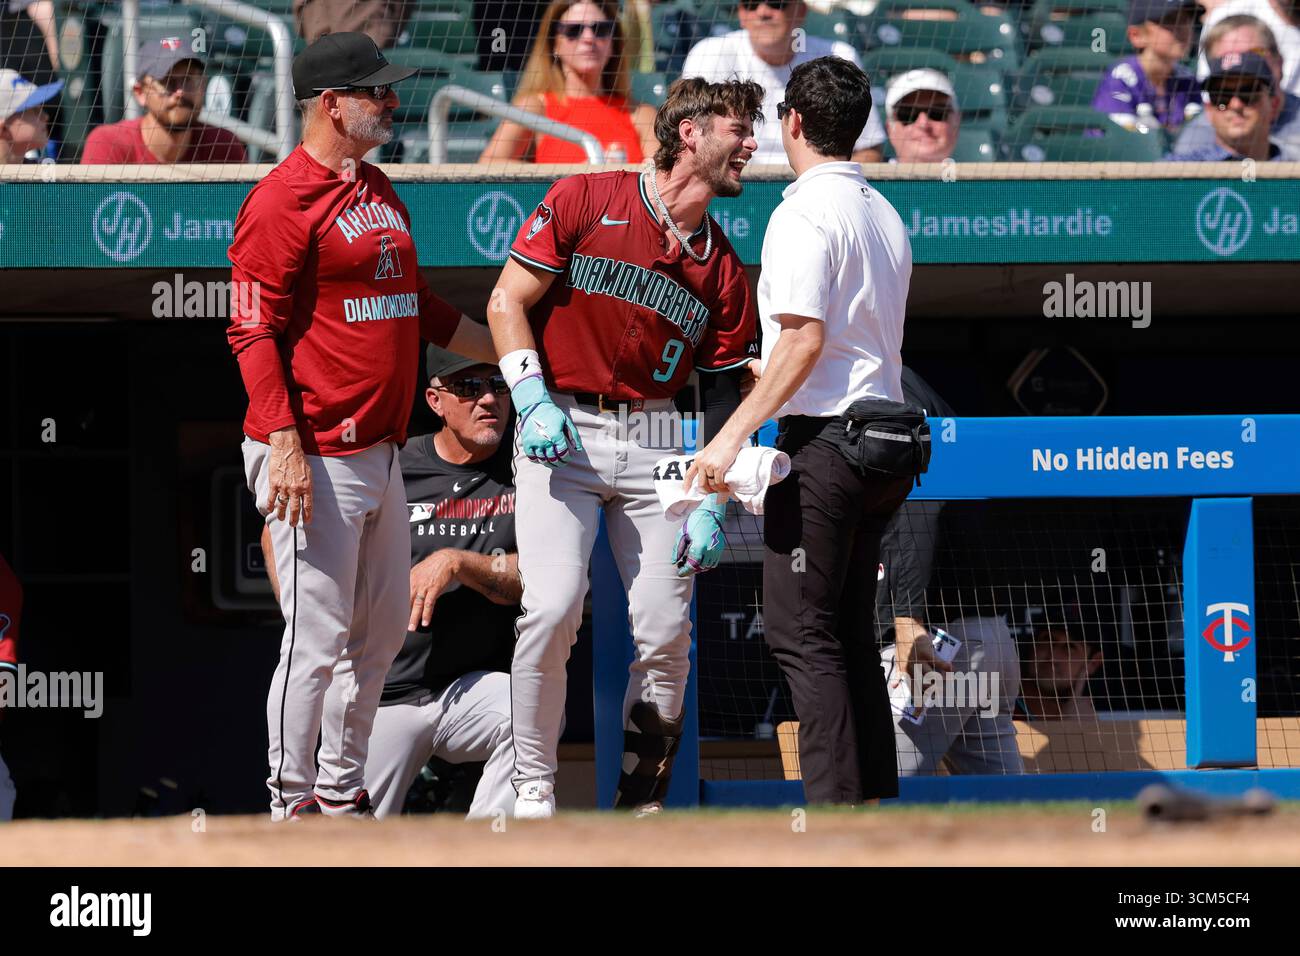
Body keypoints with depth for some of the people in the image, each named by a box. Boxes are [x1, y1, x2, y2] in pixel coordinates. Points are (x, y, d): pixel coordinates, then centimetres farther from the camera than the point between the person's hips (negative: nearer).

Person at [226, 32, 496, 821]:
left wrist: (505, 352, 26)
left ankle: (343, 794, 23)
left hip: (380, 453, 9)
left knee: (381, 635, 14)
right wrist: (283, 445, -23)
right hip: (316, 458, -9)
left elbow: (415, 305, 27)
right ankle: (294, 804, 0)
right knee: (318, 641, -7)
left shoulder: (380, 193, 15)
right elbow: (254, 333, -16)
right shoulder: (283, 201, -12)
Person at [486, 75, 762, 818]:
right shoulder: (587, 200, -2)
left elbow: (726, 395, 11)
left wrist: (713, 504, 1)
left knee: (667, 630, -4)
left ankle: (644, 799, 11)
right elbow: (509, 301, -1)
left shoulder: (723, 268, 8)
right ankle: (534, 792, -7)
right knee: (553, 608, -18)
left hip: (654, 441, 4)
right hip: (561, 431, -4)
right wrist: (533, 399, -13)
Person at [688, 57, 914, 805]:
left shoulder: (806, 212, -11)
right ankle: (878, 803, 10)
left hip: (823, 439, -9)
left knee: (799, 632, -7)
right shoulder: (884, 215, 15)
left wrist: (735, 434, -20)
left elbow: (805, 339, -20)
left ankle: (836, 806, -13)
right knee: (851, 636, 12)